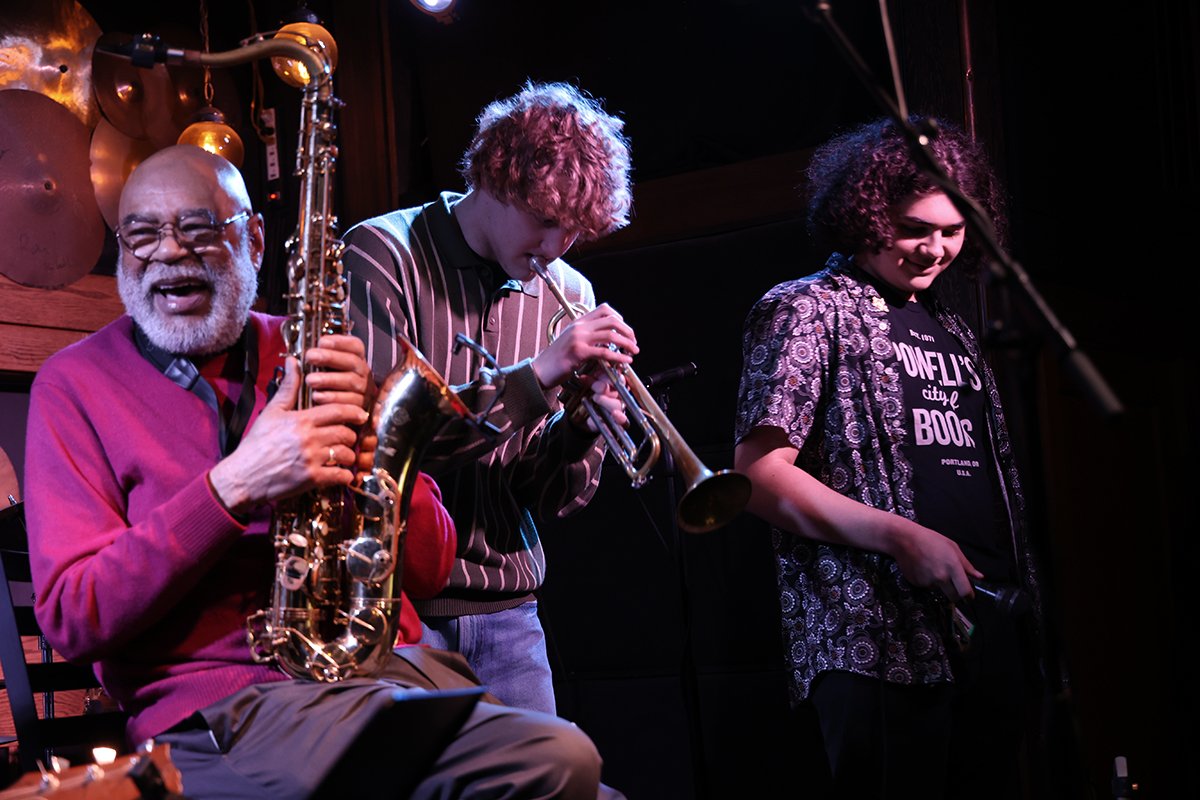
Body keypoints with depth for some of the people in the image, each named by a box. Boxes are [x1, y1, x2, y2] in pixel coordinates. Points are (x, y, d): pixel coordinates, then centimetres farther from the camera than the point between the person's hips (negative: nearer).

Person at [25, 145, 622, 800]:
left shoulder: (309, 355, 15)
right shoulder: (76, 383, 6)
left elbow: (430, 569, 11)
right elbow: (69, 617, -7)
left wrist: (365, 427, -7)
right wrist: (235, 486, -16)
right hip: (219, 708, -5)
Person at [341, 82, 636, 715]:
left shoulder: (567, 293, 7)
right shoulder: (385, 253, -6)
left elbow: (551, 500, 6)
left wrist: (581, 429, -15)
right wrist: (537, 374, -24)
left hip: (507, 608, 4)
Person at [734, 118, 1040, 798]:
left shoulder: (952, 330, 23)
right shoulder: (807, 310, 1)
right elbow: (758, 474, -8)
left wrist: (1032, 610, 13)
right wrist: (901, 538, -18)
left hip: (995, 632, 7)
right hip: (882, 641, -7)